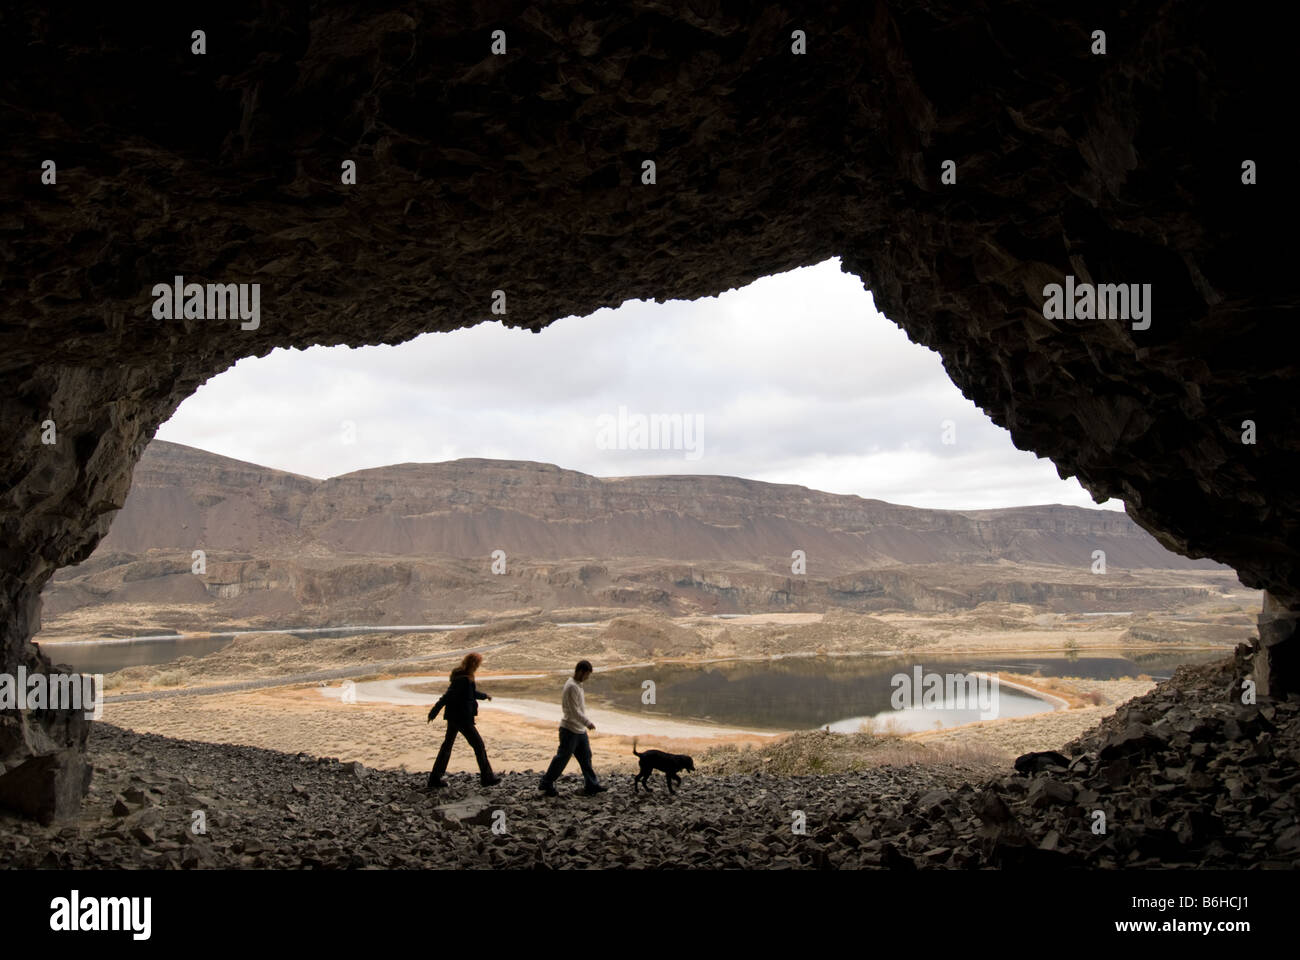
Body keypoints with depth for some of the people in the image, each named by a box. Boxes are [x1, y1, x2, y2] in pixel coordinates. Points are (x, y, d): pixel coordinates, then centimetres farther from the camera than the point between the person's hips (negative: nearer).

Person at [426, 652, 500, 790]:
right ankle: (487, 777, 12)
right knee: (478, 745, 3)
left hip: (453, 716, 10)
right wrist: (434, 711, -24)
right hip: (462, 719, -10)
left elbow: (471, 692, 26)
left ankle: (435, 779, 17)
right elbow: (448, 695, -25)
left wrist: (483, 696, 43)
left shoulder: (463, 676, 8)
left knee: (447, 744, 14)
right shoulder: (463, 679, -22)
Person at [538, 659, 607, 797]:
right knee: (562, 758, -1)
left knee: (586, 757, 11)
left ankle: (592, 785, 15)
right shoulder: (572, 687, -21)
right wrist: (588, 723, -21)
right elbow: (574, 711, -23)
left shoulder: (578, 685, 11)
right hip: (570, 730, -10)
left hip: (580, 730, 10)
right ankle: (546, 784, 9)